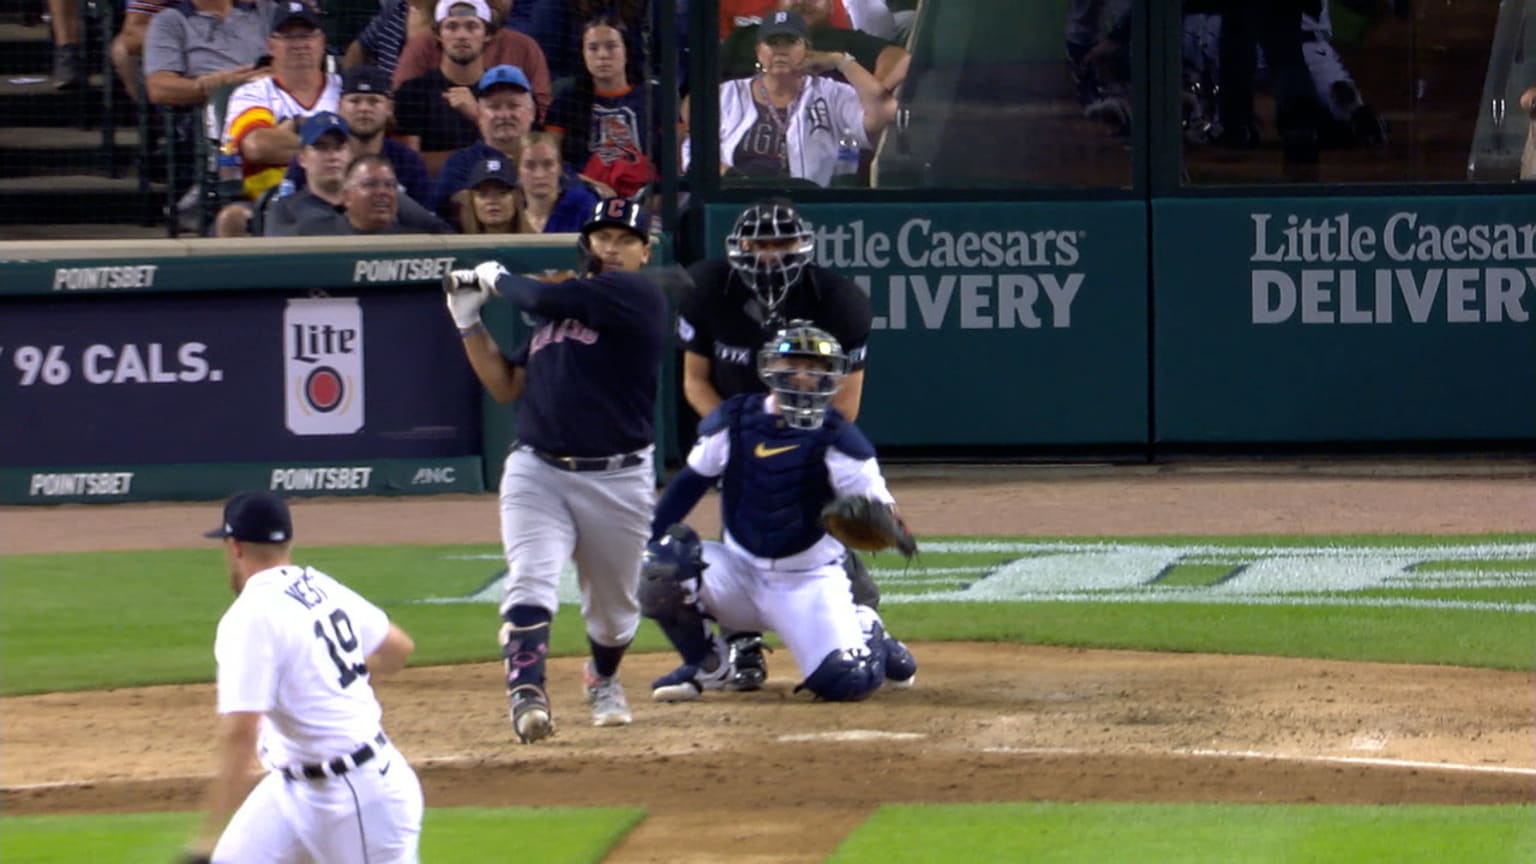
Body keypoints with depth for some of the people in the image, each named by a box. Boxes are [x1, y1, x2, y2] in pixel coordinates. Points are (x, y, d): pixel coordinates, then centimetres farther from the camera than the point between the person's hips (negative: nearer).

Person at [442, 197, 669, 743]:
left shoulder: (637, 296, -6)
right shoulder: (564, 303, 15)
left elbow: (543, 299, -18)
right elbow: (507, 387, 16)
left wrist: (497, 279, 1)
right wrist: (468, 321, 8)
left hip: (617, 479, -4)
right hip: (537, 472, 4)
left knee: (614, 605, 12)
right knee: (530, 581, -20)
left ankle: (603, 680, 41)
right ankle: (527, 696, -29)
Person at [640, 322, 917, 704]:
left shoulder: (838, 439, -11)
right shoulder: (733, 421, -4)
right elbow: (688, 485, 2)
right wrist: (647, 542, -11)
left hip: (808, 582, -3)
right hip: (740, 569, 3)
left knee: (845, 681, -23)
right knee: (658, 567, -24)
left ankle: (867, 633, 17)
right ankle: (706, 667, 3)